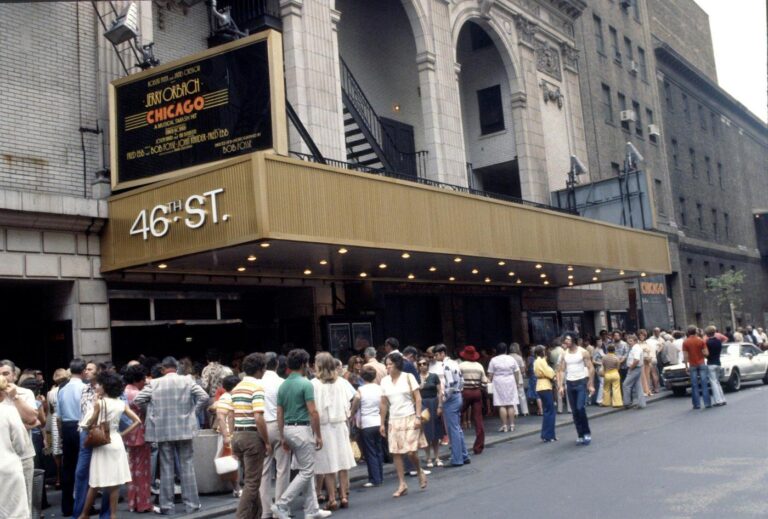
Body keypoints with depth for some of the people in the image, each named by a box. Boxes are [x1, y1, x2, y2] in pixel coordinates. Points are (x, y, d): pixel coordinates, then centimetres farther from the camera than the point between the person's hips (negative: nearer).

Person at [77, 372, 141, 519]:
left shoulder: (100, 403, -10)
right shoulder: (121, 404, 4)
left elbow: (89, 424, -5)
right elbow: (137, 421, 3)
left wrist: (95, 403, 0)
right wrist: (122, 433, 7)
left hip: (102, 444, -4)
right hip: (116, 442, 4)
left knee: (95, 483, 5)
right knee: (114, 481, 7)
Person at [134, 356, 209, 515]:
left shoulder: (154, 383, -2)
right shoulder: (187, 381, -1)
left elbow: (137, 400, -2)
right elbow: (204, 397, -8)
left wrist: (153, 410, 11)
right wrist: (192, 411, 4)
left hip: (163, 430, 0)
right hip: (184, 429, 0)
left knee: (166, 468, 6)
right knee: (187, 466, 7)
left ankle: (166, 505, 10)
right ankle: (192, 504, 9)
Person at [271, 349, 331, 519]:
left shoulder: (283, 385, 8)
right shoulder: (306, 384, -14)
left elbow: (280, 414, 9)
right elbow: (313, 412, -17)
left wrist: (282, 437, 14)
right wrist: (318, 435, -10)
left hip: (288, 429, 8)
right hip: (302, 429, -8)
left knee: (306, 470, 15)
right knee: (306, 471, -1)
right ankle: (281, 504, -6)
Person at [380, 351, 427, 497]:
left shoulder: (408, 377, -3)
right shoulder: (385, 381, 5)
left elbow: (418, 398, -4)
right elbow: (384, 404, 9)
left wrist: (418, 417, -12)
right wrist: (382, 423, 8)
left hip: (409, 418, -3)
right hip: (394, 420, 4)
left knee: (411, 451, -10)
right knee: (396, 453, 0)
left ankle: (420, 472, 20)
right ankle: (402, 485, 9)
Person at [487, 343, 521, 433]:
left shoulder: (493, 360, -3)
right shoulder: (511, 359, 3)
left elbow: (490, 375, -4)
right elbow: (516, 373, 5)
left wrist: (489, 382, 8)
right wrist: (517, 383, 14)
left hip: (499, 383, -2)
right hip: (510, 382, 2)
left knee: (501, 405, -2)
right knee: (511, 405, 6)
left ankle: (504, 426, -4)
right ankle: (511, 425, 7)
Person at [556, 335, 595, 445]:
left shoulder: (583, 352, -5)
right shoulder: (564, 354, 7)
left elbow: (591, 369, -6)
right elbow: (562, 371, 7)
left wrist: (591, 385, -11)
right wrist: (561, 386, -3)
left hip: (582, 382, -5)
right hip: (569, 383, 5)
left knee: (580, 408, -15)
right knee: (574, 411, 6)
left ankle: (587, 433, 1)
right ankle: (581, 435, 15)